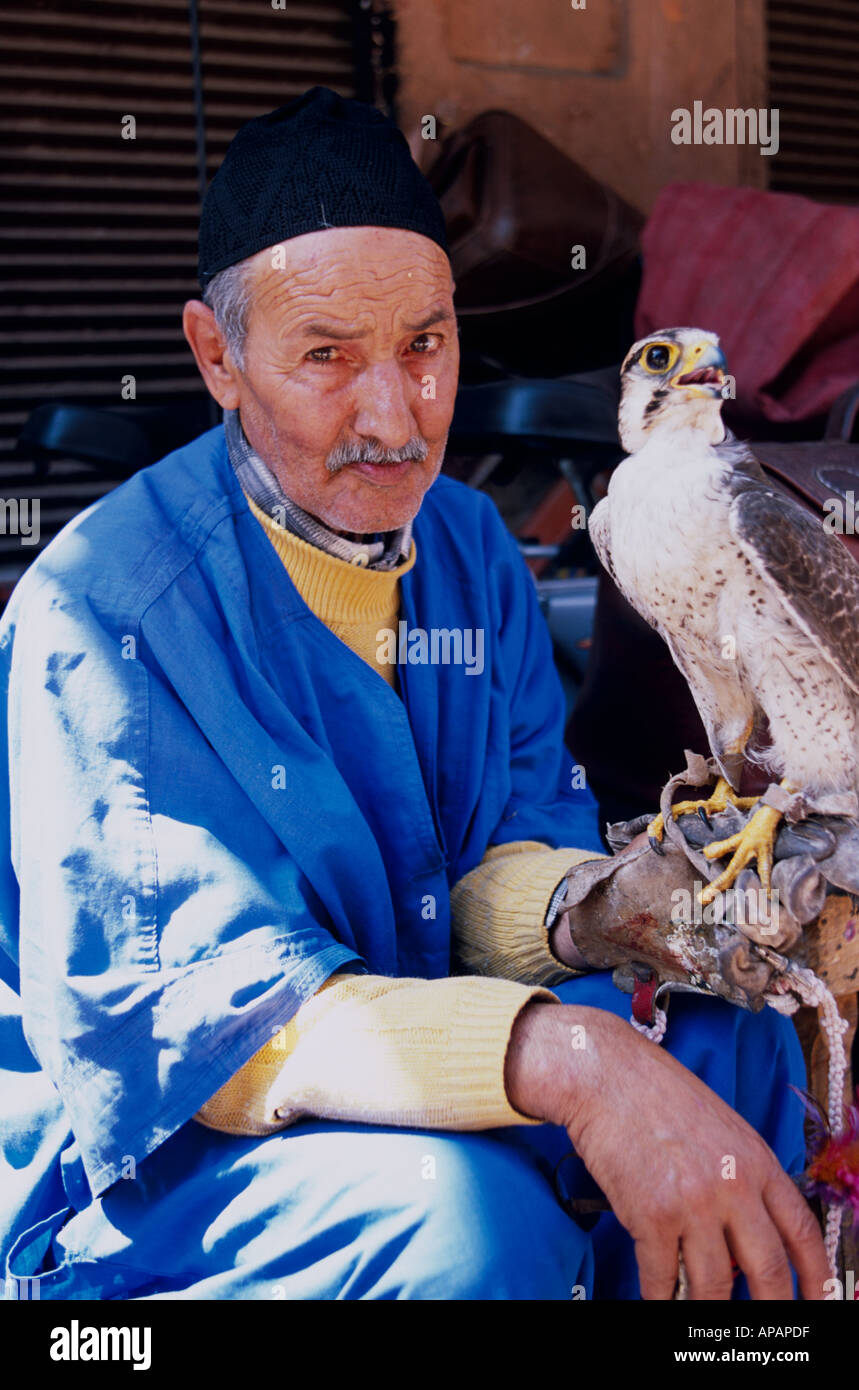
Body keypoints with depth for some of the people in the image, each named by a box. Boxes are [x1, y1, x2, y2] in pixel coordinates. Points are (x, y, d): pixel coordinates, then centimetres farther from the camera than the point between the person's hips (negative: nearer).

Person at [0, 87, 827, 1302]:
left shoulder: (473, 547, 3)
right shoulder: (101, 612, -20)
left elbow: (499, 870, 0)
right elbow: (177, 1009, -29)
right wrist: (559, 1056, -43)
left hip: (425, 1094, 7)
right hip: (140, 1173, -6)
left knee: (733, 1039, -11)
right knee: (467, 1213, -34)